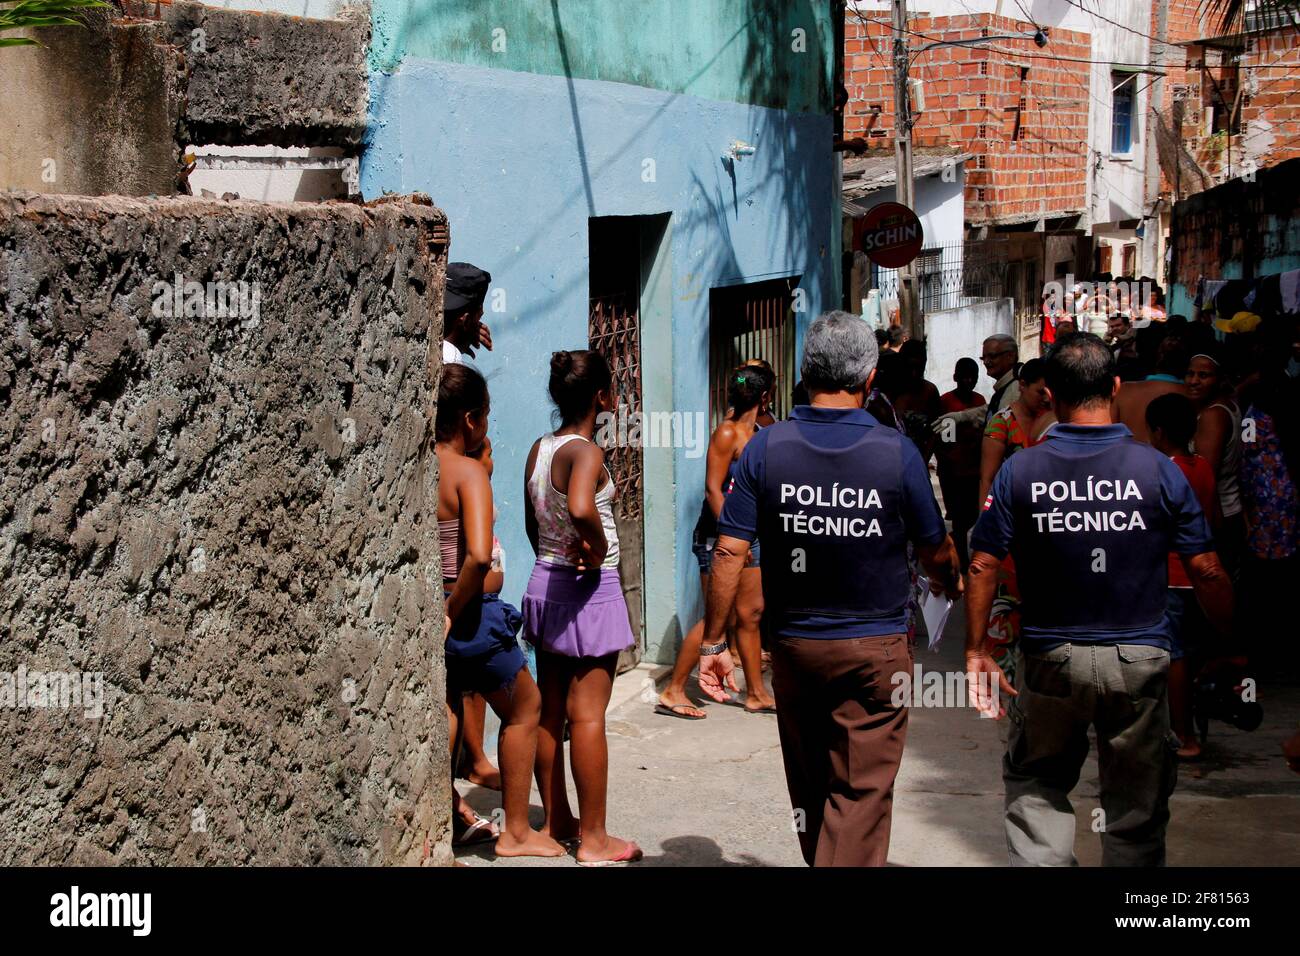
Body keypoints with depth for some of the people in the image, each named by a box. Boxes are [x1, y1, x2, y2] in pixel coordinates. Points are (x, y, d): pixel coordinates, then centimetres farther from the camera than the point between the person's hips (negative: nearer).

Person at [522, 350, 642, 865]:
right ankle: (593, 839, 6)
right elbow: (581, 509, -38)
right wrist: (599, 550, -21)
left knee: (549, 711, 14)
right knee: (587, 715, -1)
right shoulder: (586, 452, -19)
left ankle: (556, 820, 26)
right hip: (589, 589, -8)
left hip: (544, 582, 8)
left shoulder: (539, 449, 6)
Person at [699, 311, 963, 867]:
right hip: (875, 648, -2)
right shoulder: (897, 453, -11)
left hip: (794, 647, 3)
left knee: (810, 786, 20)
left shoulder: (765, 448, -8)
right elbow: (937, 554, 1)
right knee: (861, 794, 2)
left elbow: (729, 552, -10)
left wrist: (712, 643, -1)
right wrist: (951, 583, 24)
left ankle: (820, 858, 39)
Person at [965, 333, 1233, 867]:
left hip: (1050, 657, 0)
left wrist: (977, 651, 3)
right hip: (1138, 660, 0)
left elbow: (982, 567, -6)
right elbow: (1206, 572, -6)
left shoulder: (1019, 471, -7)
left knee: (1036, 785, 17)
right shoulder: (1158, 469, -8)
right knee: (1137, 803, 13)